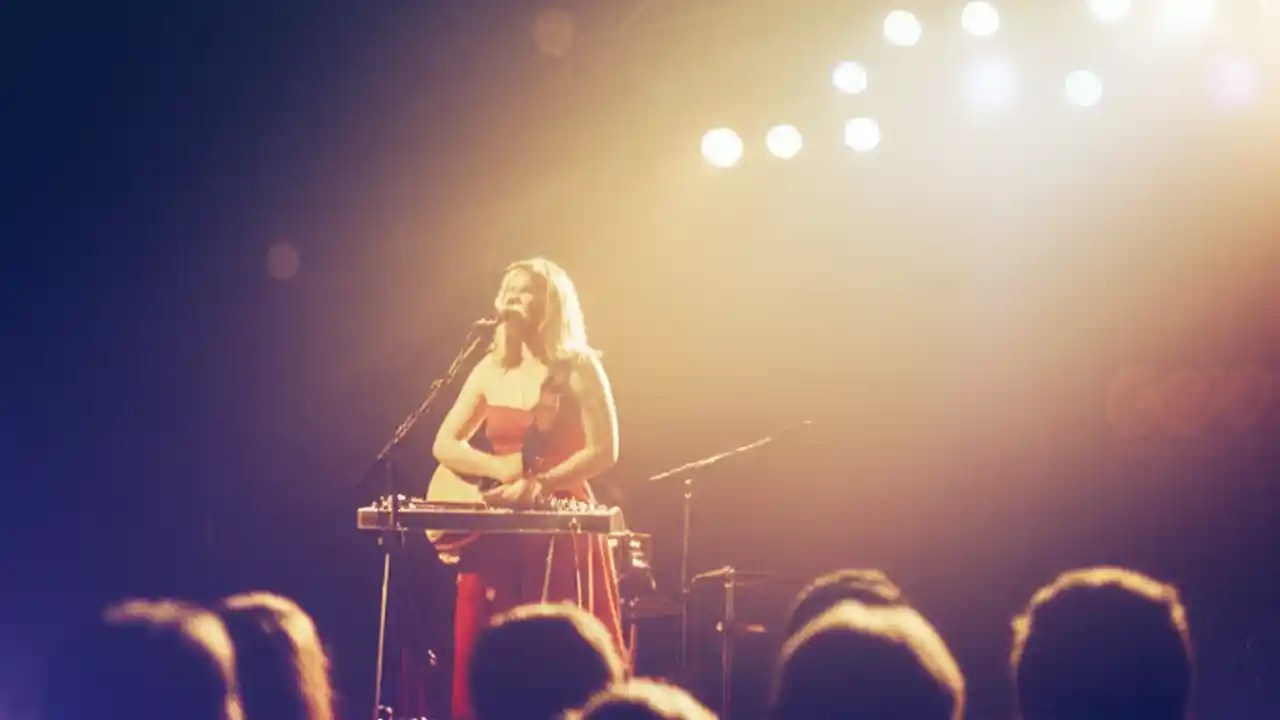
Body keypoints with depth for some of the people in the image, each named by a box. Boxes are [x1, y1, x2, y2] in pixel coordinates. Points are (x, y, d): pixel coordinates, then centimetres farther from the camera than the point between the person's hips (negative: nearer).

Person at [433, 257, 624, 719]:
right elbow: (444, 445, 11)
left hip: (562, 529, -5)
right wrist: (500, 468, -7)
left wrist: (540, 485, -20)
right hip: (497, 532, 5)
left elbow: (604, 451, -11)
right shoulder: (491, 369, 9)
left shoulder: (577, 369, -4)